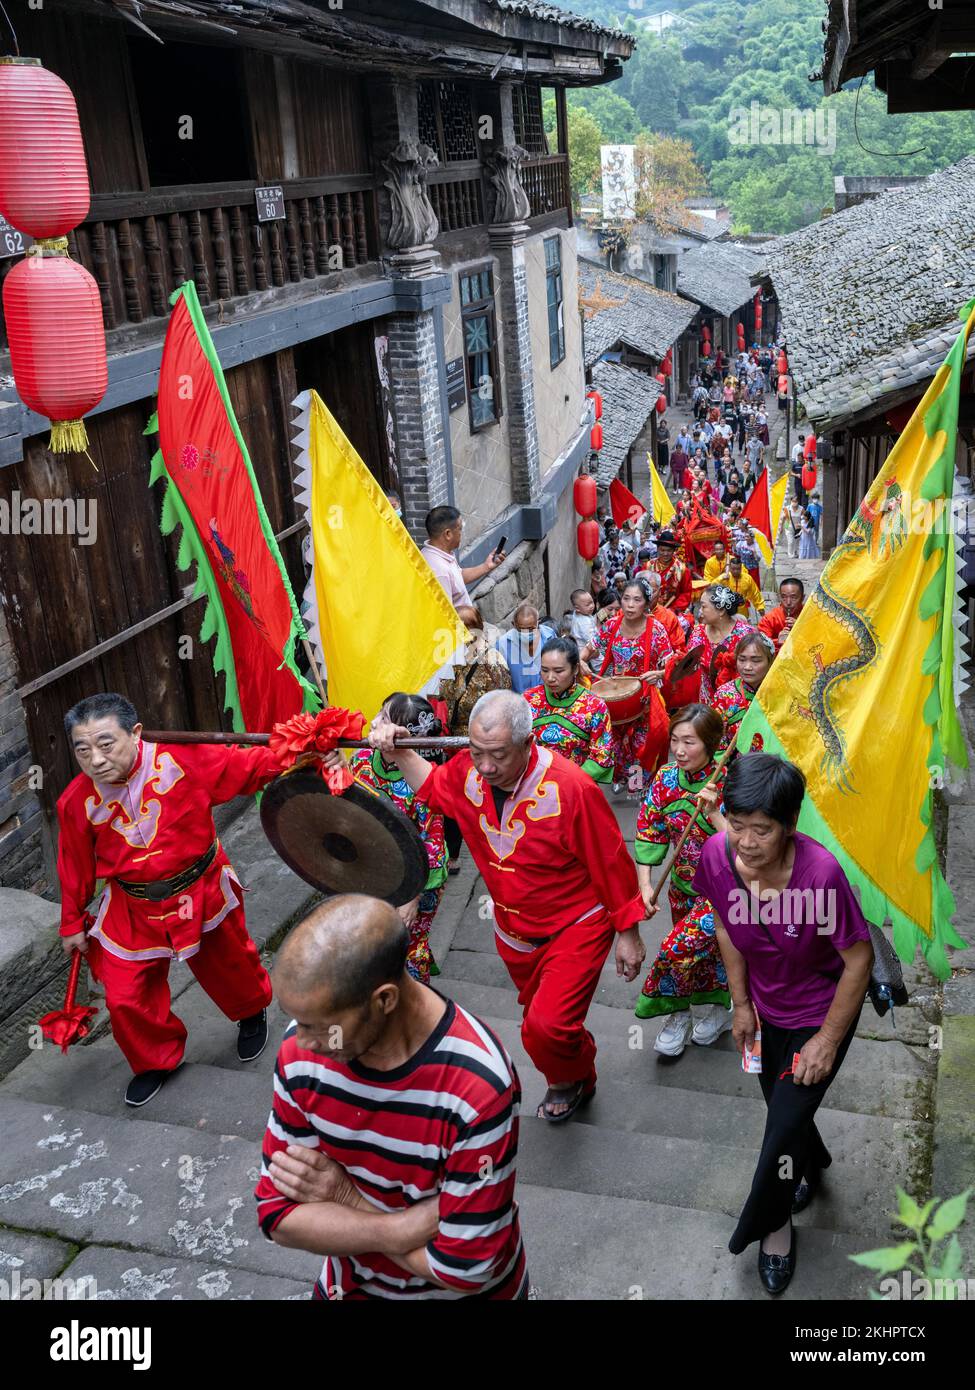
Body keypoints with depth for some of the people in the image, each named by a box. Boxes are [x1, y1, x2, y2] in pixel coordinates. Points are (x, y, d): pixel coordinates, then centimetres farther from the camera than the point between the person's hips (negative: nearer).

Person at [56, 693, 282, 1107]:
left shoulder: (182, 758, -24)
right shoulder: (77, 801, -15)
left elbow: (248, 766, -17)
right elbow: (76, 867, 0)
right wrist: (73, 923, 9)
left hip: (201, 894, -1)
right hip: (133, 910, 1)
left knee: (228, 964, 20)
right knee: (125, 999, 4)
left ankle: (252, 1014, 56)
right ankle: (155, 1060, 35)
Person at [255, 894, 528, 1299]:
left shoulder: (477, 1087, -35)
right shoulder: (300, 1054, -20)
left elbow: (463, 1269, -28)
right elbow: (278, 1212, -14)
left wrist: (346, 1197, -20)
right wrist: (411, 1227, -26)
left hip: (464, 1291, -3)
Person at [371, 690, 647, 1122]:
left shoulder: (571, 788, -31)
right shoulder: (468, 771, -15)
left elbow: (612, 865, -19)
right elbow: (433, 786, 11)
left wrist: (627, 935, -10)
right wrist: (397, 753, -4)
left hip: (575, 926, -6)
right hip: (513, 932, 6)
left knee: (547, 1027, -17)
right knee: (538, 1016, 22)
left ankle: (573, 1080, 17)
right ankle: (572, 1076, 53)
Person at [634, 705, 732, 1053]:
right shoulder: (666, 778, -8)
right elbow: (648, 832, -2)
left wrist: (713, 814, -37)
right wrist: (644, 884, -7)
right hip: (683, 885, 6)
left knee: (678, 949, -14)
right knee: (703, 951, 19)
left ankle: (676, 1011, 14)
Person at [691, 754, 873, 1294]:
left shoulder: (821, 873, -39)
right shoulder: (717, 854, -25)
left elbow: (859, 960, -24)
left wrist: (828, 1040, -15)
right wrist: (742, 1004, 2)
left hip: (822, 1012, -4)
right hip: (766, 1003, 4)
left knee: (785, 1125, 0)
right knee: (779, 1102, 23)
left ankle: (773, 1223, 31)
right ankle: (812, 1167, 57)